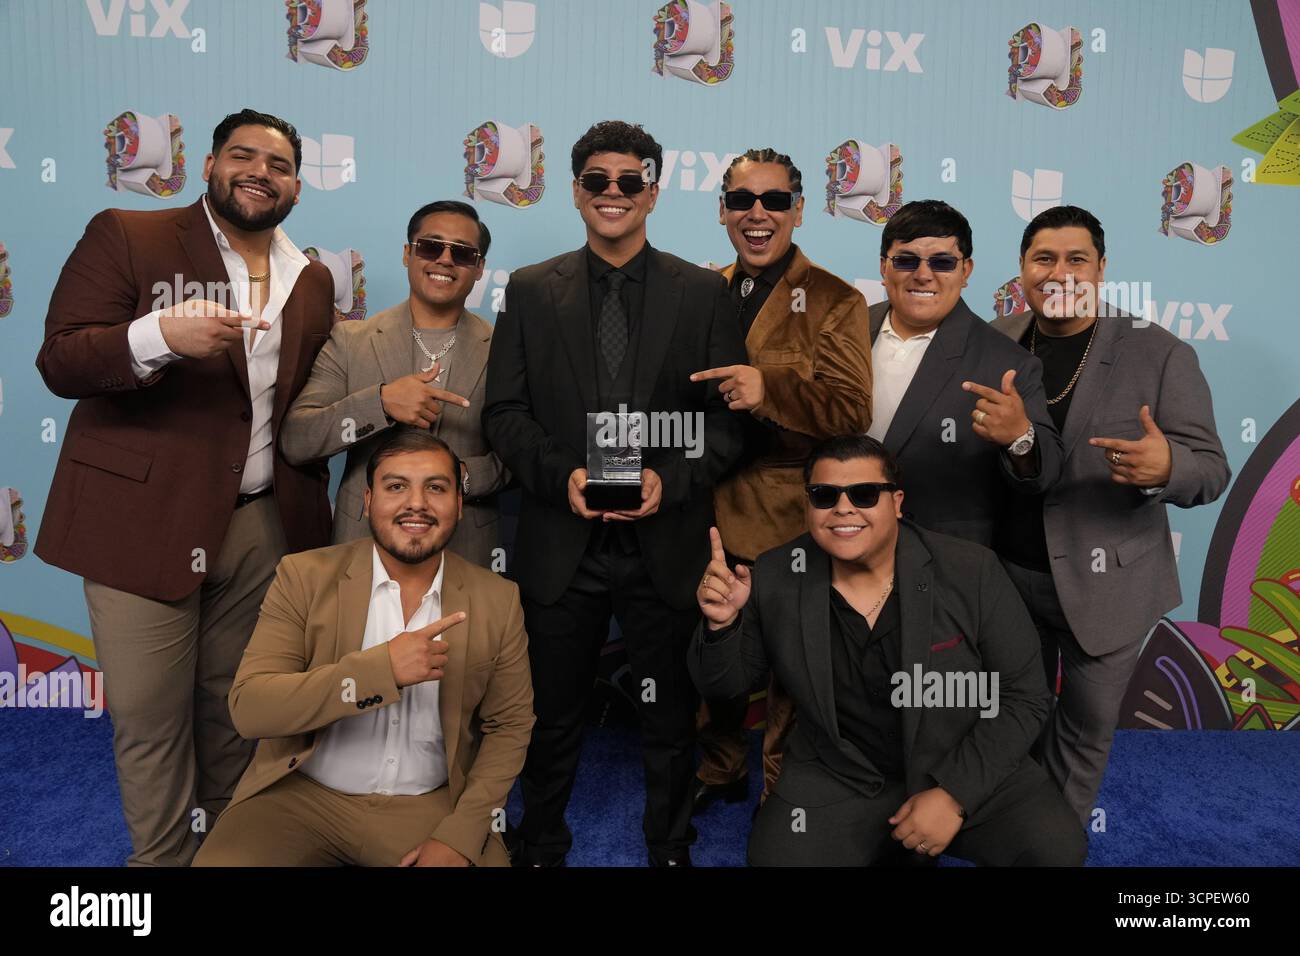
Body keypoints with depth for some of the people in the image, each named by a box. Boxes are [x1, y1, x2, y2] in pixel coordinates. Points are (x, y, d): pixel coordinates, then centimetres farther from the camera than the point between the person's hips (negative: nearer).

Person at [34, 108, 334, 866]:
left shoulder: (312, 281, 12)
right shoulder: (125, 237, 0)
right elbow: (60, 362, -8)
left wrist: (312, 513, 10)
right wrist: (159, 335, -26)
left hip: (262, 527, 3)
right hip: (143, 520, -3)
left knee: (235, 705, 12)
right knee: (150, 716, 4)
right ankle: (166, 857, 25)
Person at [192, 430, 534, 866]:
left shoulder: (497, 600, -2)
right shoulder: (305, 577, -5)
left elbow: (509, 725, 4)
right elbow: (248, 708, -13)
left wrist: (459, 836, -9)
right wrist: (382, 668, -25)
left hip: (430, 807, 1)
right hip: (301, 795, 0)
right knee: (219, 862, -24)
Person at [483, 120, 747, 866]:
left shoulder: (704, 293, 3)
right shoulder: (531, 290, 6)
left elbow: (730, 417, 0)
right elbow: (505, 412, 2)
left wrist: (673, 480, -15)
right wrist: (560, 474, -14)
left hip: (666, 544, 0)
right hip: (562, 544, 1)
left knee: (670, 720, 15)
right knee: (554, 720, 15)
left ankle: (671, 848, 37)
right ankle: (540, 848, 37)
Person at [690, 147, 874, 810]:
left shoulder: (835, 301, -5)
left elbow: (851, 411, -15)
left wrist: (769, 390, -30)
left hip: (787, 518, -4)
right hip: (708, 512, 5)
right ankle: (718, 769, 40)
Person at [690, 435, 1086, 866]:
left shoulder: (972, 572, -13)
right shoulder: (776, 578, -9)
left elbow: (1023, 696, -7)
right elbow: (725, 683, 1)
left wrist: (954, 794, -15)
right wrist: (722, 623, -22)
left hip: (969, 770, -1)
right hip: (837, 779, 1)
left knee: (1056, 848, -23)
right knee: (775, 856, -21)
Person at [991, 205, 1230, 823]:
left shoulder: (1160, 354, -9)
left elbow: (1211, 468, -11)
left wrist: (1165, 466, -32)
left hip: (1105, 582, -2)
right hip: (1007, 573, 2)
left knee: (1087, 726, 14)